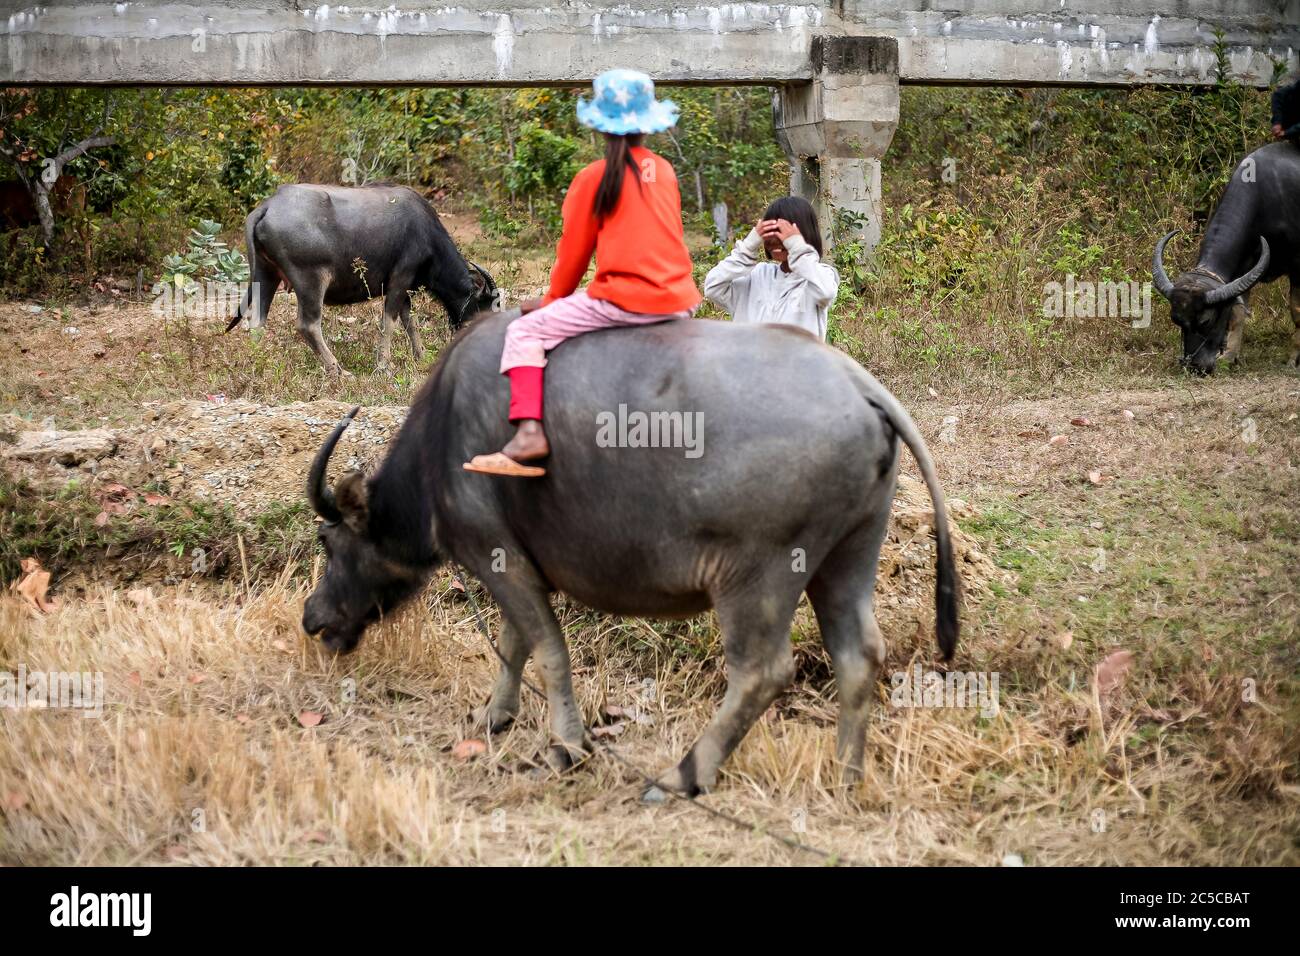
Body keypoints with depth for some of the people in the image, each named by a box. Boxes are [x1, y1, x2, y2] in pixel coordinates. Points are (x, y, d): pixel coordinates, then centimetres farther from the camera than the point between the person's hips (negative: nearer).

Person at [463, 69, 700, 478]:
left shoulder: (594, 178, -3)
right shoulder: (664, 170, 12)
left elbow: (573, 250, 4)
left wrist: (553, 300, 20)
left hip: (625, 299, -6)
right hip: (678, 301, 6)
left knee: (525, 332, 1)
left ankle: (528, 432, -16)